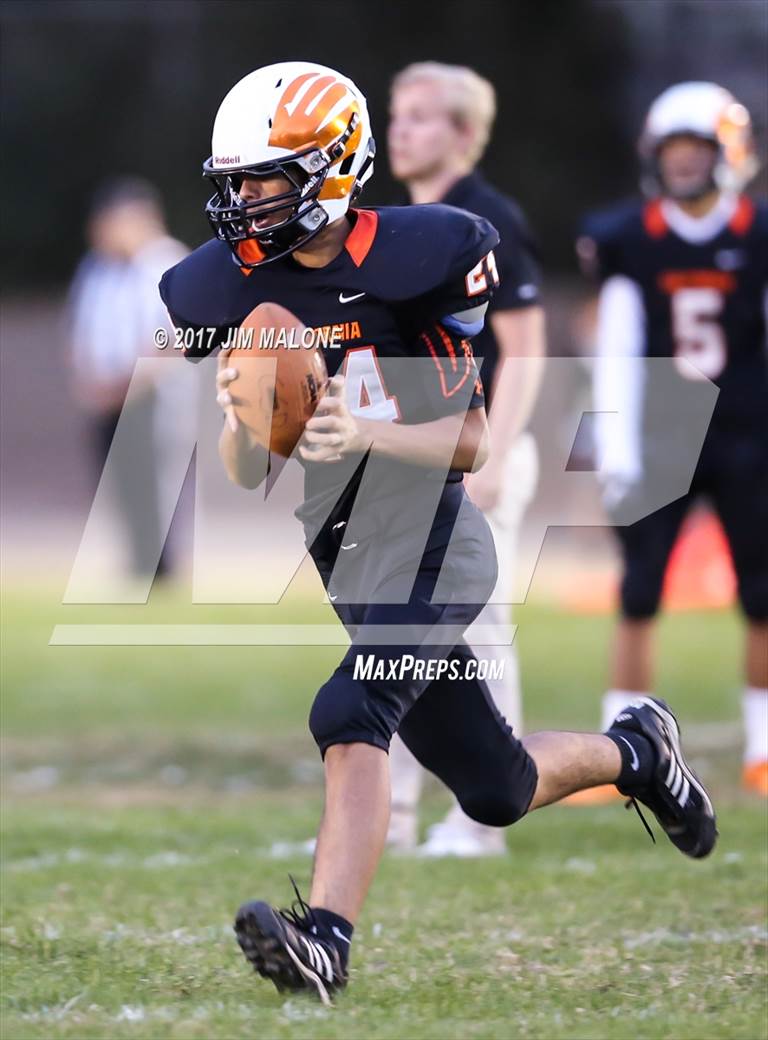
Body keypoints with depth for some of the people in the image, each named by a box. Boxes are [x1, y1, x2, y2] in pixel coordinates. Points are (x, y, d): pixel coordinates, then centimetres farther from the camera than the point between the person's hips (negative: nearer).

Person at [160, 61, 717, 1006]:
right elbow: (246, 477, 5)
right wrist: (239, 418, -18)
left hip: (427, 536, -6)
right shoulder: (231, 289, 3)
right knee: (495, 792, 12)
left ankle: (325, 938, -37)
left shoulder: (414, 258, -13)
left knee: (350, 716, -29)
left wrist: (365, 432, -27)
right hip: (343, 554, 6)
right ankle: (636, 751, 40)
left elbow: (471, 443, -11)